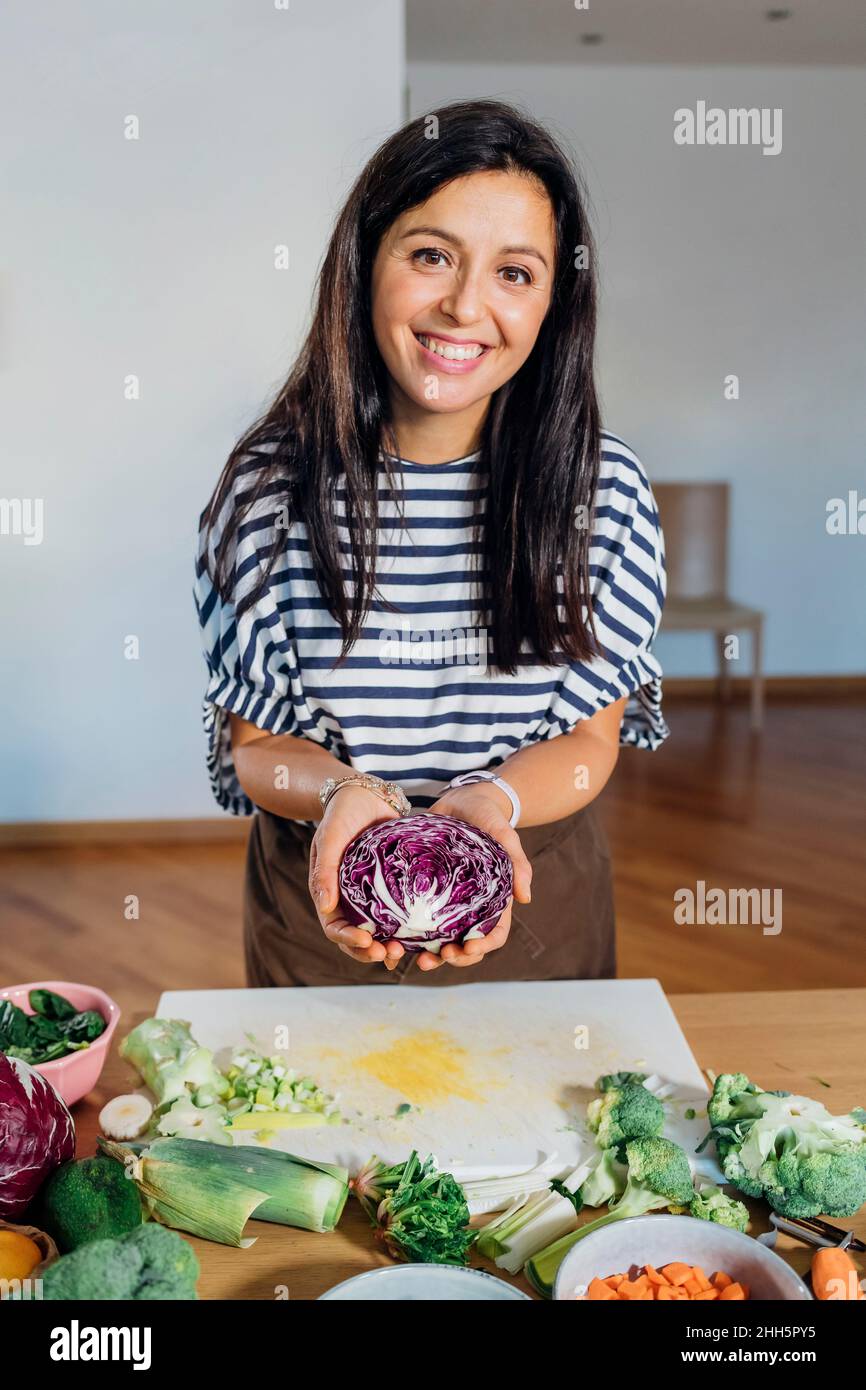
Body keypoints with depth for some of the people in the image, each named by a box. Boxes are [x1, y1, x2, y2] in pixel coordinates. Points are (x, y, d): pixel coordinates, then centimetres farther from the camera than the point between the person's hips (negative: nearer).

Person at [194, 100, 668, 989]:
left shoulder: (603, 486, -12)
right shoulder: (270, 483, -13)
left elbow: (590, 736, -7)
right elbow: (252, 741, -7)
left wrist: (488, 801, -27)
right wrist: (346, 793, -28)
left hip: (534, 909, 1)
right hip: (319, 921, 0)